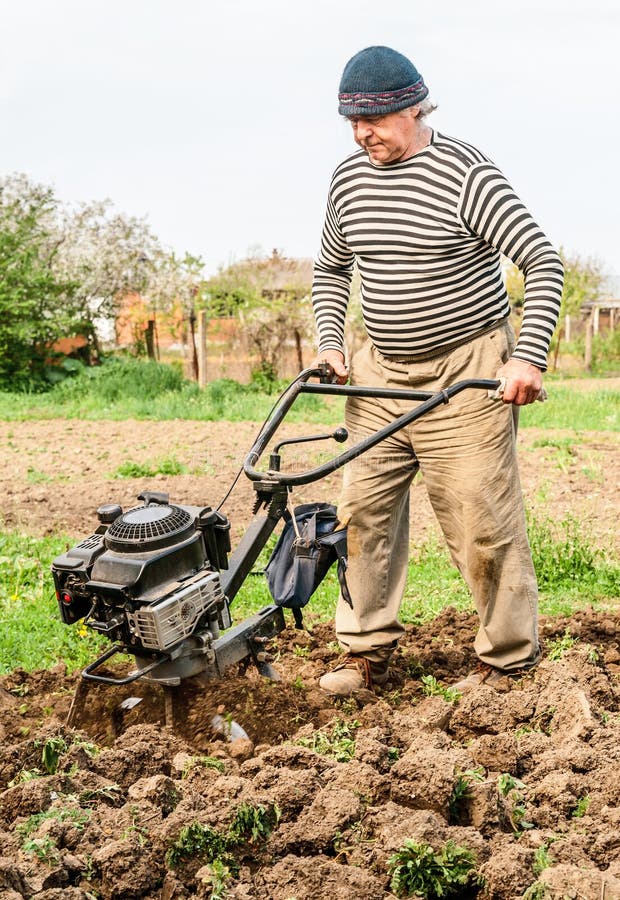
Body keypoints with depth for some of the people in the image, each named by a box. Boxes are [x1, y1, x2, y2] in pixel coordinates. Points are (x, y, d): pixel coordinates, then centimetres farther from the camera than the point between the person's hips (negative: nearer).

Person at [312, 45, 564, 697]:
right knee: (363, 509, 5)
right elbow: (330, 268, 22)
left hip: (465, 375, -6)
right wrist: (329, 344, 8)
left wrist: (529, 356, -22)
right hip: (379, 374, 6)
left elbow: (542, 261, -14)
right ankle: (367, 651, 17)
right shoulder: (348, 180, 7)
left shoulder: (465, 174, -13)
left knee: (482, 521, -3)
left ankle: (509, 657, 14)